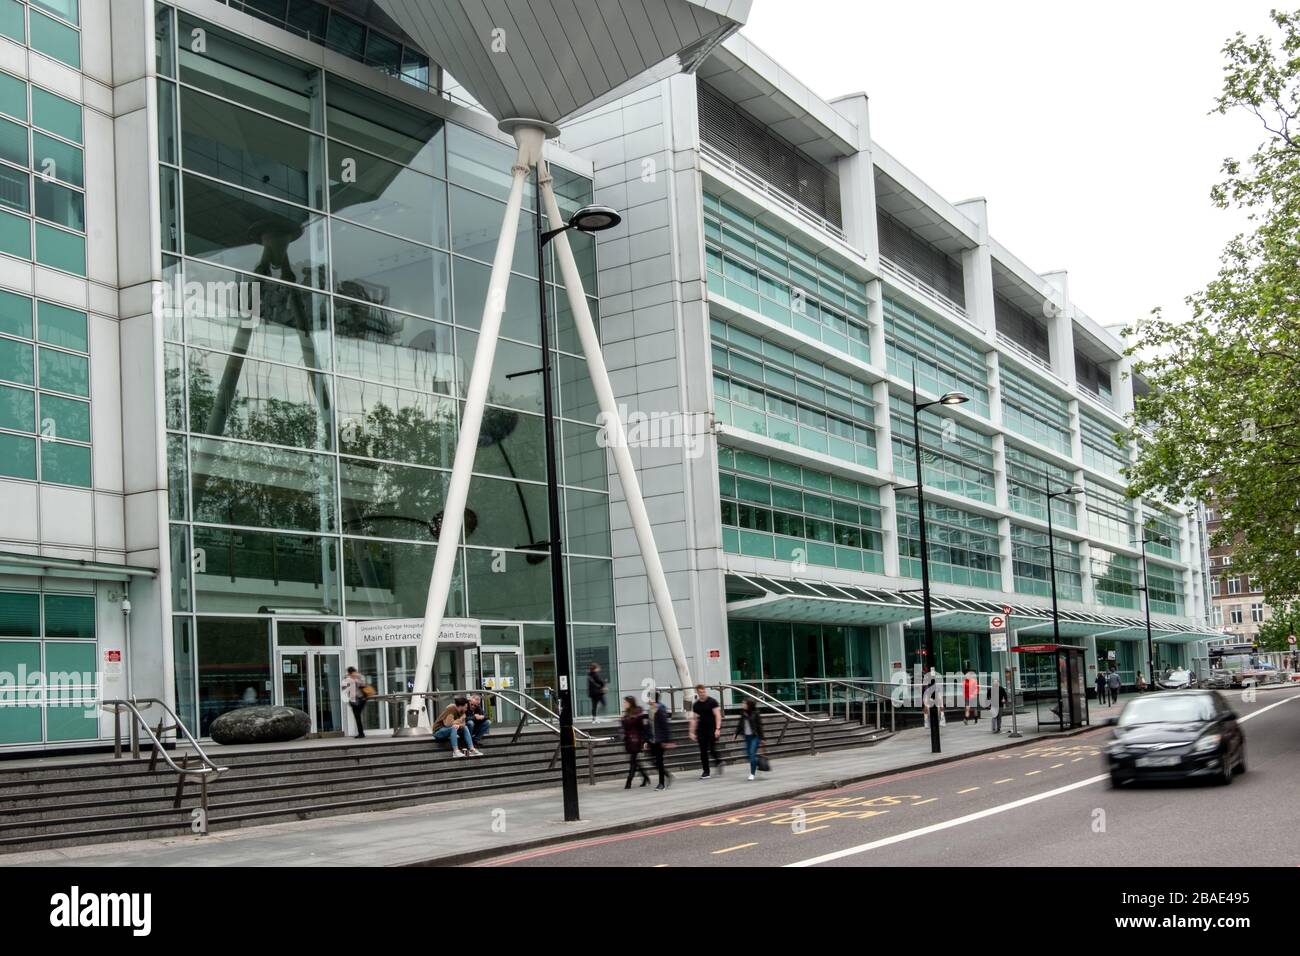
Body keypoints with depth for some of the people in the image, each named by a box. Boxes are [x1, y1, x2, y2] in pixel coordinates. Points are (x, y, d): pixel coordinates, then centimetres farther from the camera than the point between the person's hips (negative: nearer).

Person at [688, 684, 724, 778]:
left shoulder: (712, 702, -5)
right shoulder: (696, 705, 9)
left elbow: (718, 715, -8)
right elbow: (694, 719, 12)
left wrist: (717, 729, -16)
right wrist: (692, 732, 7)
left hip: (712, 730, -4)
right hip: (701, 730, 4)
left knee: (712, 749, -10)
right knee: (703, 751, 2)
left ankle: (718, 761, 20)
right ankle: (706, 771, 8)